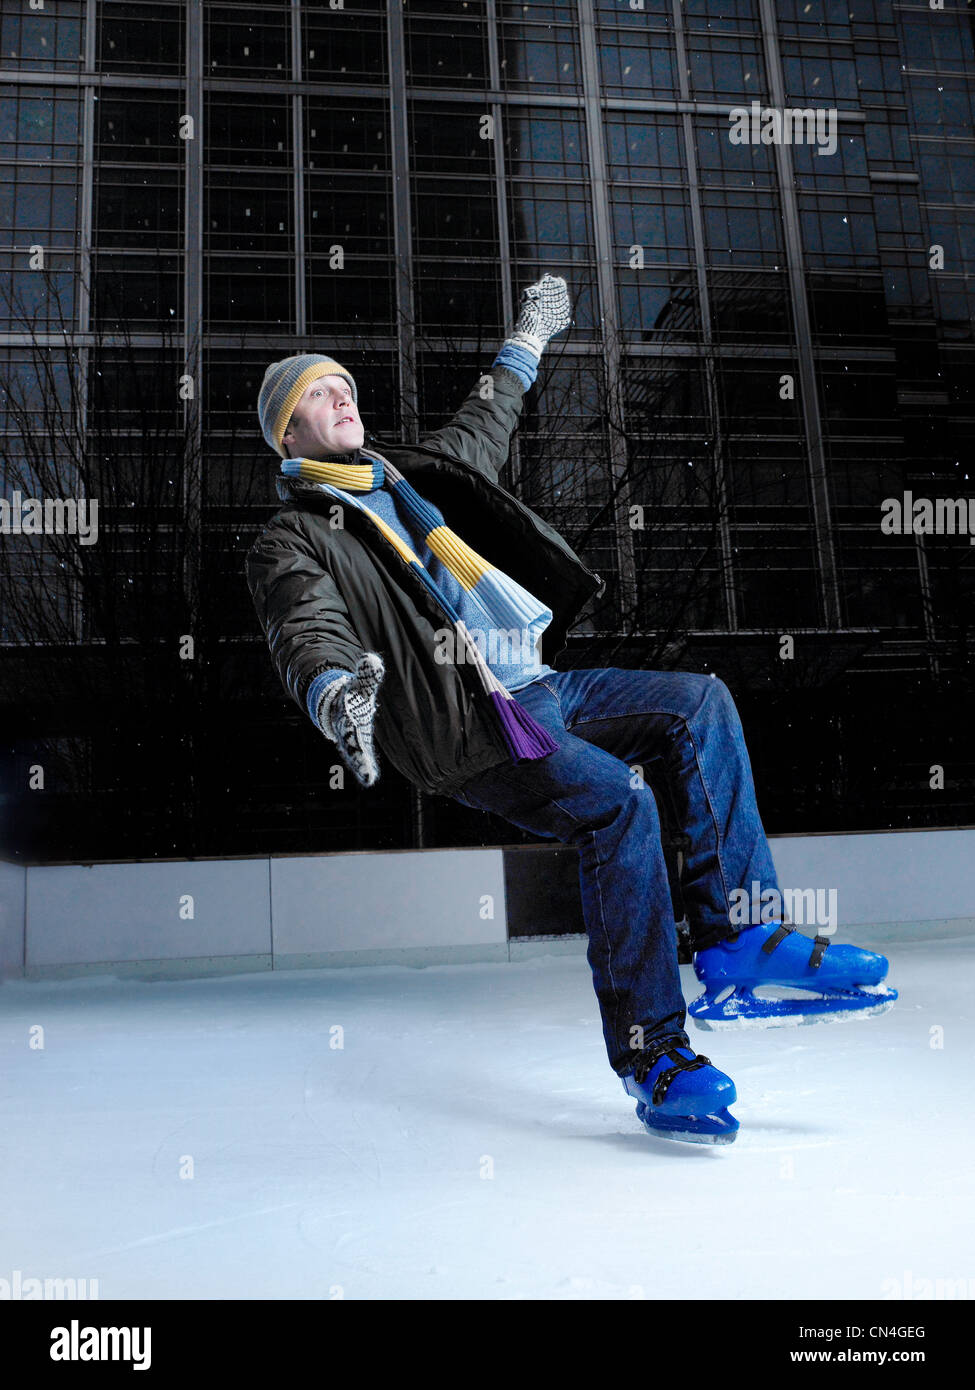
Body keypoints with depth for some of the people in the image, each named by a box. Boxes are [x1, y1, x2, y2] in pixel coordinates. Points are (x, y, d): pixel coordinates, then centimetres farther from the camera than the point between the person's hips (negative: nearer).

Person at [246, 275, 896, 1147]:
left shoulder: (412, 474, 25)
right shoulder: (291, 542, 2)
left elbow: (483, 429, 43)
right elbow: (308, 633, -18)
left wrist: (528, 339, 55)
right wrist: (337, 692, -41)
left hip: (539, 686, 8)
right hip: (464, 726, -8)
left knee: (698, 702, -7)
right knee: (618, 799, -27)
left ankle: (735, 945, -7)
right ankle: (650, 1050, -15)